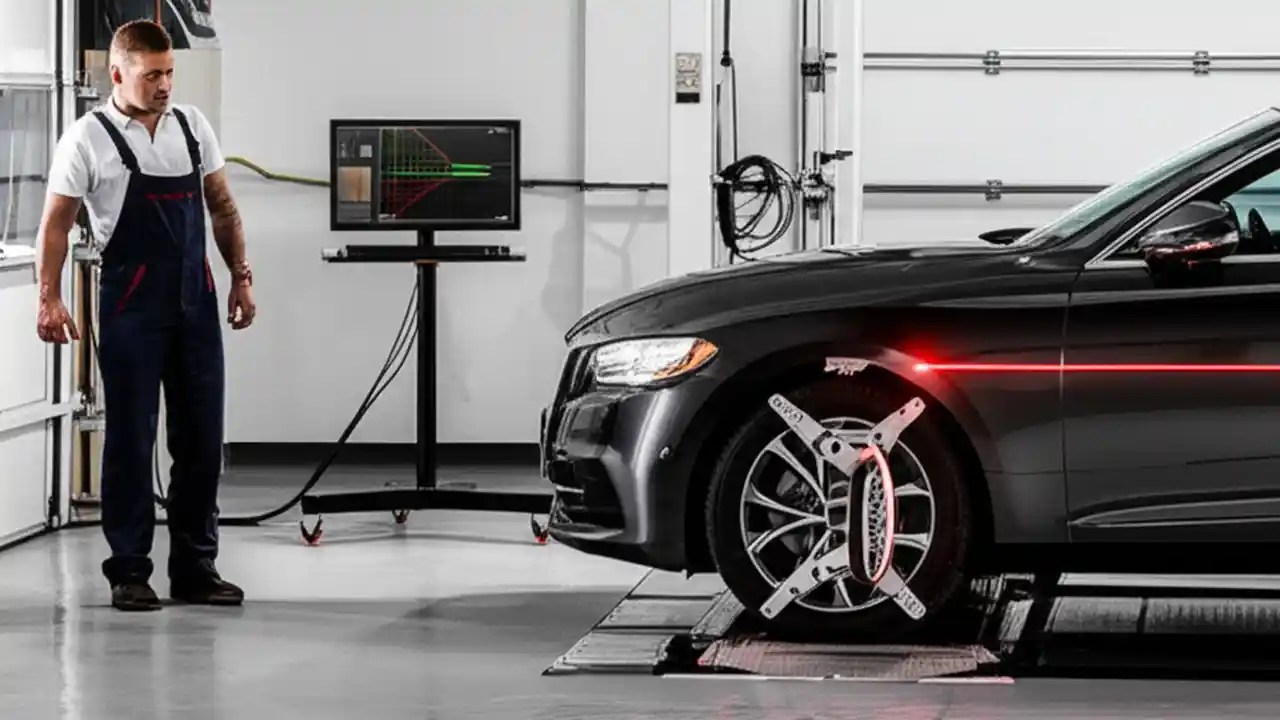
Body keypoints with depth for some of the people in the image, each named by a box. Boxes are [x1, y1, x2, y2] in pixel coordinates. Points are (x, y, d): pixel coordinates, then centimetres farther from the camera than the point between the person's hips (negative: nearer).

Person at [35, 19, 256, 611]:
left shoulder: (191, 125, 9)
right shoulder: (88, 138, -6)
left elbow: (222, 208, 16)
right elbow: (56, 223, -5)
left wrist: (240, 276, 10)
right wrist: (48, 296, -15)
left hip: (195, 300, 5)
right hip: (131, 306, -5)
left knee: (201, 439, 7)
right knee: (130, 440, 0)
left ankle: (195, 569, 16)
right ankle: (129, 572, 8)